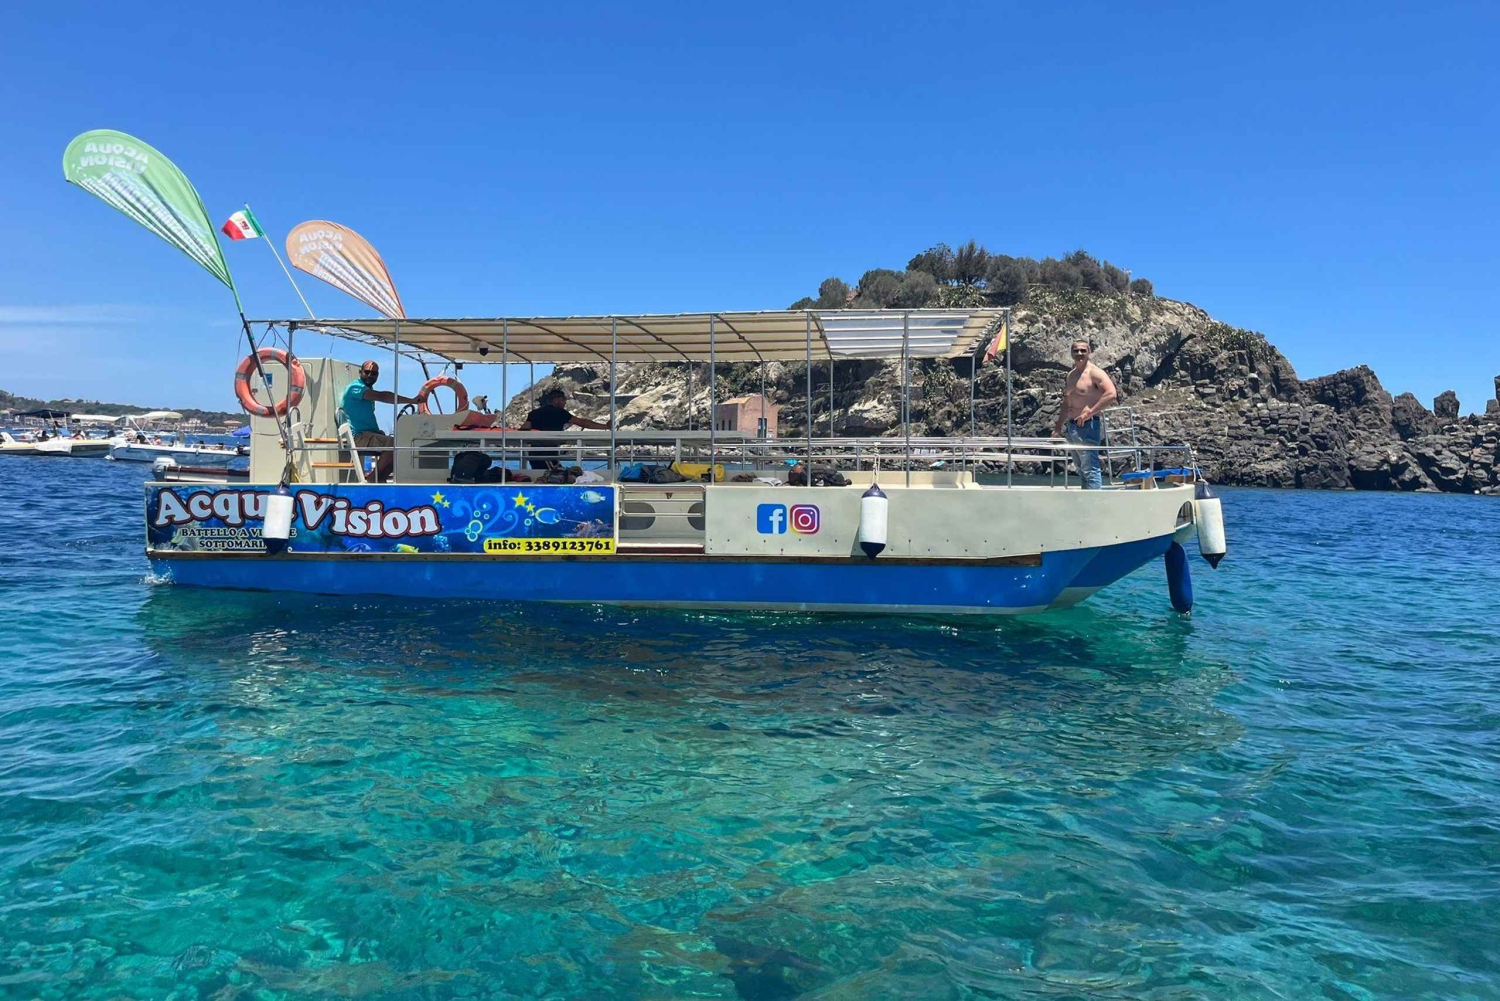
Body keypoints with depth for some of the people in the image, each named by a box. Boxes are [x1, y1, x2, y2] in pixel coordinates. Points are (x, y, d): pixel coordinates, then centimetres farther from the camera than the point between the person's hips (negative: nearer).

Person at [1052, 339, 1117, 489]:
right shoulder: (1071, 375, 17)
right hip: (1072, 426, 9)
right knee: (1081, 469, 14)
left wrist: (1089, 412, -22)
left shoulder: (1095, 373, -9)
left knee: (1090, 469, -11)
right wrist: (1058, 426, 24)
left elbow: (1111, 394, -22)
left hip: (1087, 426, -9)